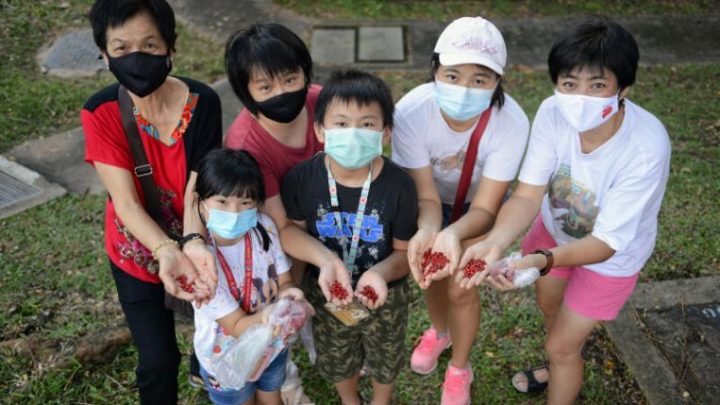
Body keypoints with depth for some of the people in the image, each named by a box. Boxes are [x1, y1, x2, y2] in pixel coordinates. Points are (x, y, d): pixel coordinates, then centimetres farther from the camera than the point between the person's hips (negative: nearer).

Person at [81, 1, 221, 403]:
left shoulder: (203, 102, -22)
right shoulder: (101, 112, -22)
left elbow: (197, 184, -24)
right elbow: (125, 201, -26)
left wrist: (193, 243, -43)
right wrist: (167, 251, -43)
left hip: (195, 242, 1)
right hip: (139, 253, -1)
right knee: (158, 359, 9)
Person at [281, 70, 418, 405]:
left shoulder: (399, 186, -27)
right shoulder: (301, 179, -24)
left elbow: (405, 251, -17)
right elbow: (290, 232, -10)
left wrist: (381, 273, -38)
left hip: (384, 297, -1)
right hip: (326, 294, 1)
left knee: (385, 361, 30)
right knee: (337, 363, 30)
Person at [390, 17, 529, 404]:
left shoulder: (511, 122, -38)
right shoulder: (410, 112, -37)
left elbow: (484, 209, -30)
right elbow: (426, 196, -27)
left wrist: (453, 234, -53)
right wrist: (426, 230, -50)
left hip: (476, 206, -1)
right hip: (432, 201, 1)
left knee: (460, 288, 0)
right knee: (432, 272, 19)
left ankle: (460, 368, 31)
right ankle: (439, 332, 54)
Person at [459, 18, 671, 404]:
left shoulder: (646, 148, -40)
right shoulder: (553, 112, -29)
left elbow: (605, 242, -35)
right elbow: (527, 195, -27)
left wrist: (541, 261, -53)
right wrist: (495, 243, -47)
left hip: (612, 254, -4)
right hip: (557, 227, 5)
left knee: (560, 345, 8)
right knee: (548, 304, 29)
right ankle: (564, 366, 63)